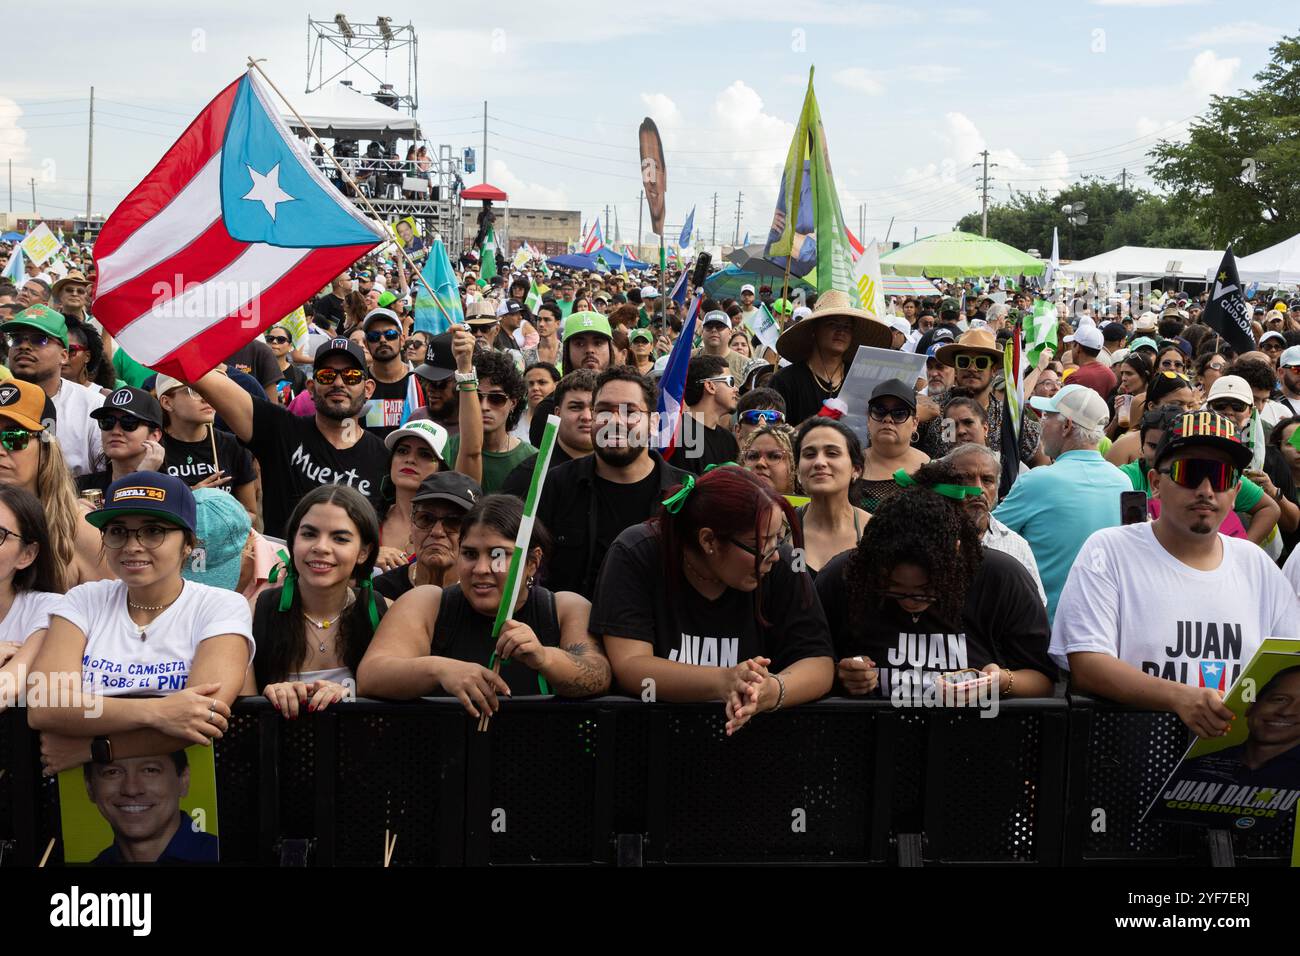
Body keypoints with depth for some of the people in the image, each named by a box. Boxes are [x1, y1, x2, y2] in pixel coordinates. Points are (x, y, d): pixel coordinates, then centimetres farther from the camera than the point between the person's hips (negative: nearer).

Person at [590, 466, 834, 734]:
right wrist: (723, 682, -34)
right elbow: (629, 666, -18)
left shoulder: (781, 566, -6)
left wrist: (772, 690, -32)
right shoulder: (635, 555, -12)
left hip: (752, 730, 2)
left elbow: (818, 663, -9)